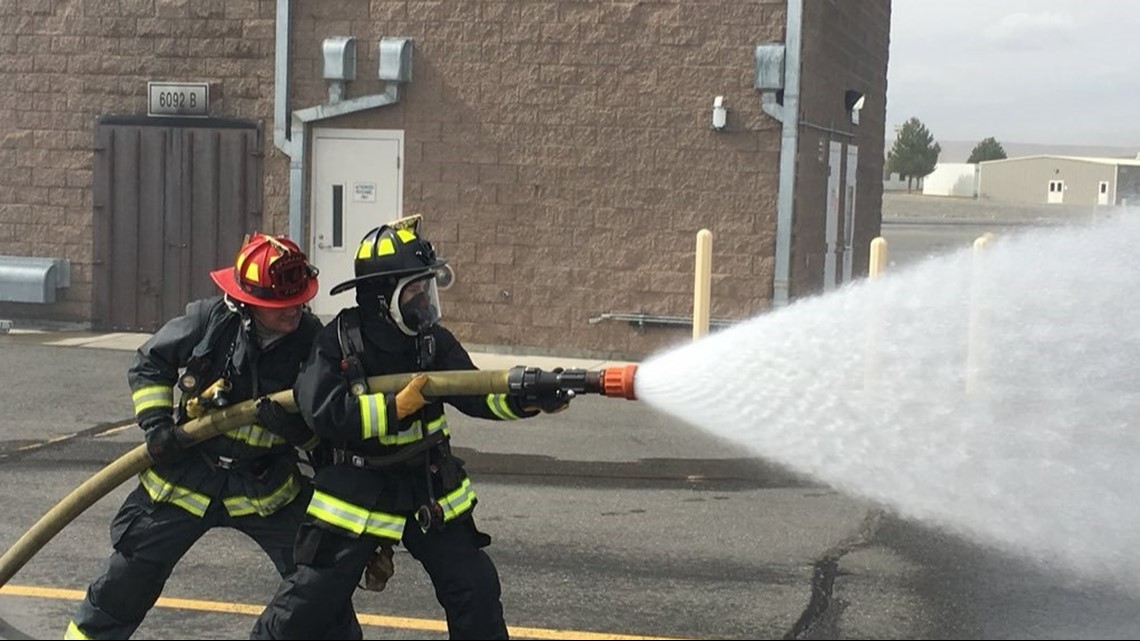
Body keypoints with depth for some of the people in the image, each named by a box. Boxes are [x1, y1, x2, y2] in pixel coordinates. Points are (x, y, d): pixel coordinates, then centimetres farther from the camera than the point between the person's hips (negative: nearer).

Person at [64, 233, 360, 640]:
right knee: (130, 575, 9)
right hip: (185, 475, 0)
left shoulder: (312, 340, -13)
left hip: (265, 484, 1)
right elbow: (149, 364, -1)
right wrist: (157, 422, -11)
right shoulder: (209, 320, -16)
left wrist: (297, 426, -27)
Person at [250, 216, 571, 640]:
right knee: (308, 602, 3)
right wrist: (397, 406, -29)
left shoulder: (433, 340, -4)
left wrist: (525, 398, -30)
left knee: (476, 590, 4)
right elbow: (323, 414, -23)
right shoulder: (339, 342, -14)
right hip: (357, 493, -3)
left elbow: (476, 395, -12)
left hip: (429, 490, 4)